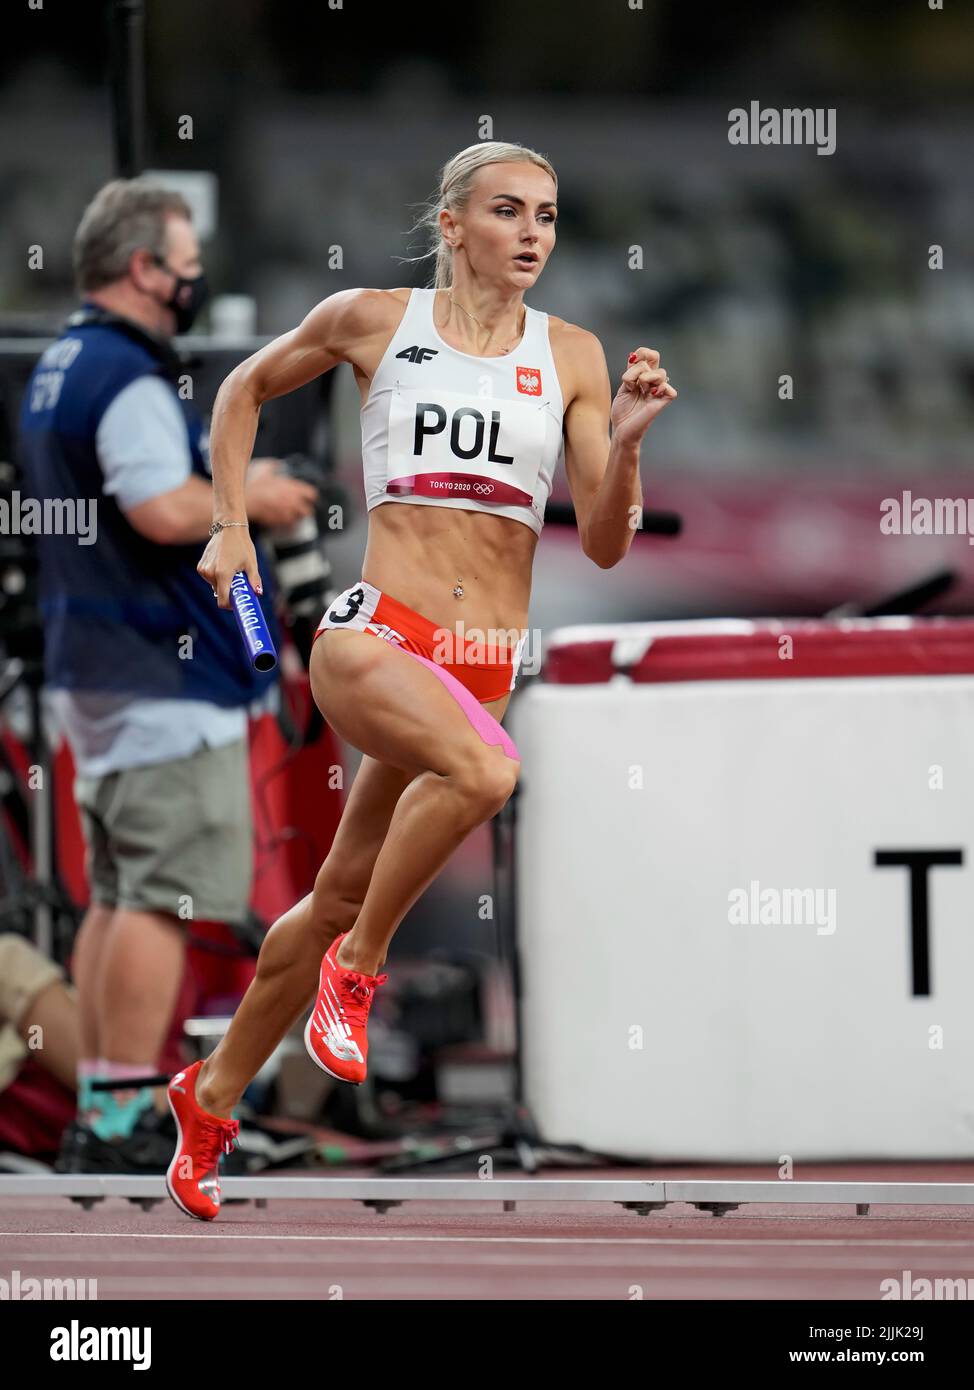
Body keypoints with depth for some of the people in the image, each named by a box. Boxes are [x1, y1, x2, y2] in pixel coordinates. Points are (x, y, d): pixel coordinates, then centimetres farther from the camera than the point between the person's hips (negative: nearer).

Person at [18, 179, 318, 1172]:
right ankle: (120, 1122, -10)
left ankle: (98, 1114, 15)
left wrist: (229, 488, 17)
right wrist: (252, 501, -10)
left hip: (90, 672, 10)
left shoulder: (58, 370, 16)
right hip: (163, 680, -10)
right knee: (165, 899, -9)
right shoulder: (128, 376, -16)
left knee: (118, 895, 13)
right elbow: (164, 510, -26)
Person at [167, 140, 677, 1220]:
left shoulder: (570, 357, 7)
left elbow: (604, 545, 4)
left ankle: (212, 1098, 29)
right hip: (374, 634, -3)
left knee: (340, 898, 9)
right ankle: (356, 969, -13)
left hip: (486, 663, 3)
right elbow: (246, 390, 21)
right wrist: (229, 526, 13)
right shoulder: (374, 321, 3)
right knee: (484, 769, -34)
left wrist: (624, 441, -12)